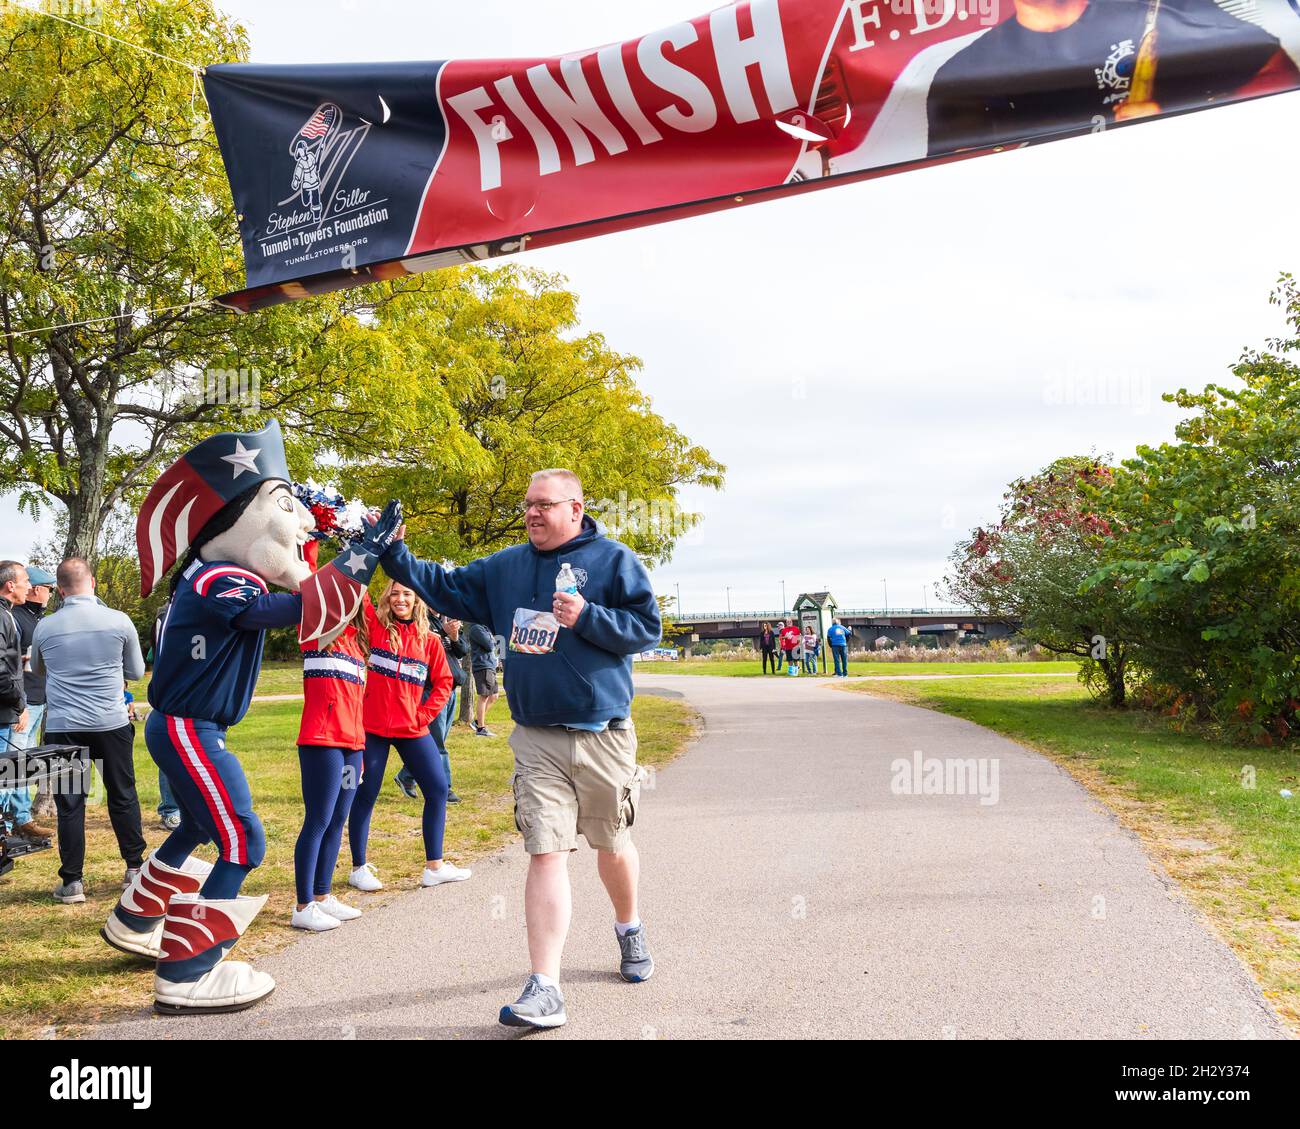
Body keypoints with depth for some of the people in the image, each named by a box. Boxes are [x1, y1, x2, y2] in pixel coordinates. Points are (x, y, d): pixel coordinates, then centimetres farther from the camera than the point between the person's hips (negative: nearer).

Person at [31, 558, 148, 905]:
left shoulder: (45, 627, -2)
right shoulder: (118, 621, -6)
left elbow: (38, 669, 20)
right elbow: (136, 672, 8)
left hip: (63, 727, 0)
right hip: (112, 723, 0)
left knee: (69, 804, 6)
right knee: (123, 797, 13)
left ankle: (72, 882, 8)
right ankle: (135, 868, 21)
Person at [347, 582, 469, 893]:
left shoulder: (430, 640, 5)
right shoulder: (375, 626, 0)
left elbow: (443, 682, 7)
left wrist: (424, 714, -2)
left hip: (413, 729, 3)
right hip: (372, 728, -3)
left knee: (438, 789, 2)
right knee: (365, 794, 5)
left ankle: (434, 866, 14)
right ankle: (359, 868, 19)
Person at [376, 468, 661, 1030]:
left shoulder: (613, 560, -5)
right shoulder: (506, 566, 9)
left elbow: (648, 626, -8)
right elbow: (447, 588, 11)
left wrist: (587, 617, -21)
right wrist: (394, 554, -1)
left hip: (602, 735, -2)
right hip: (537, 739, 2)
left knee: (612, 844, 15)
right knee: (546, 853, -4)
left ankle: (629, 930, 44)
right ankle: (544, 989, -5)